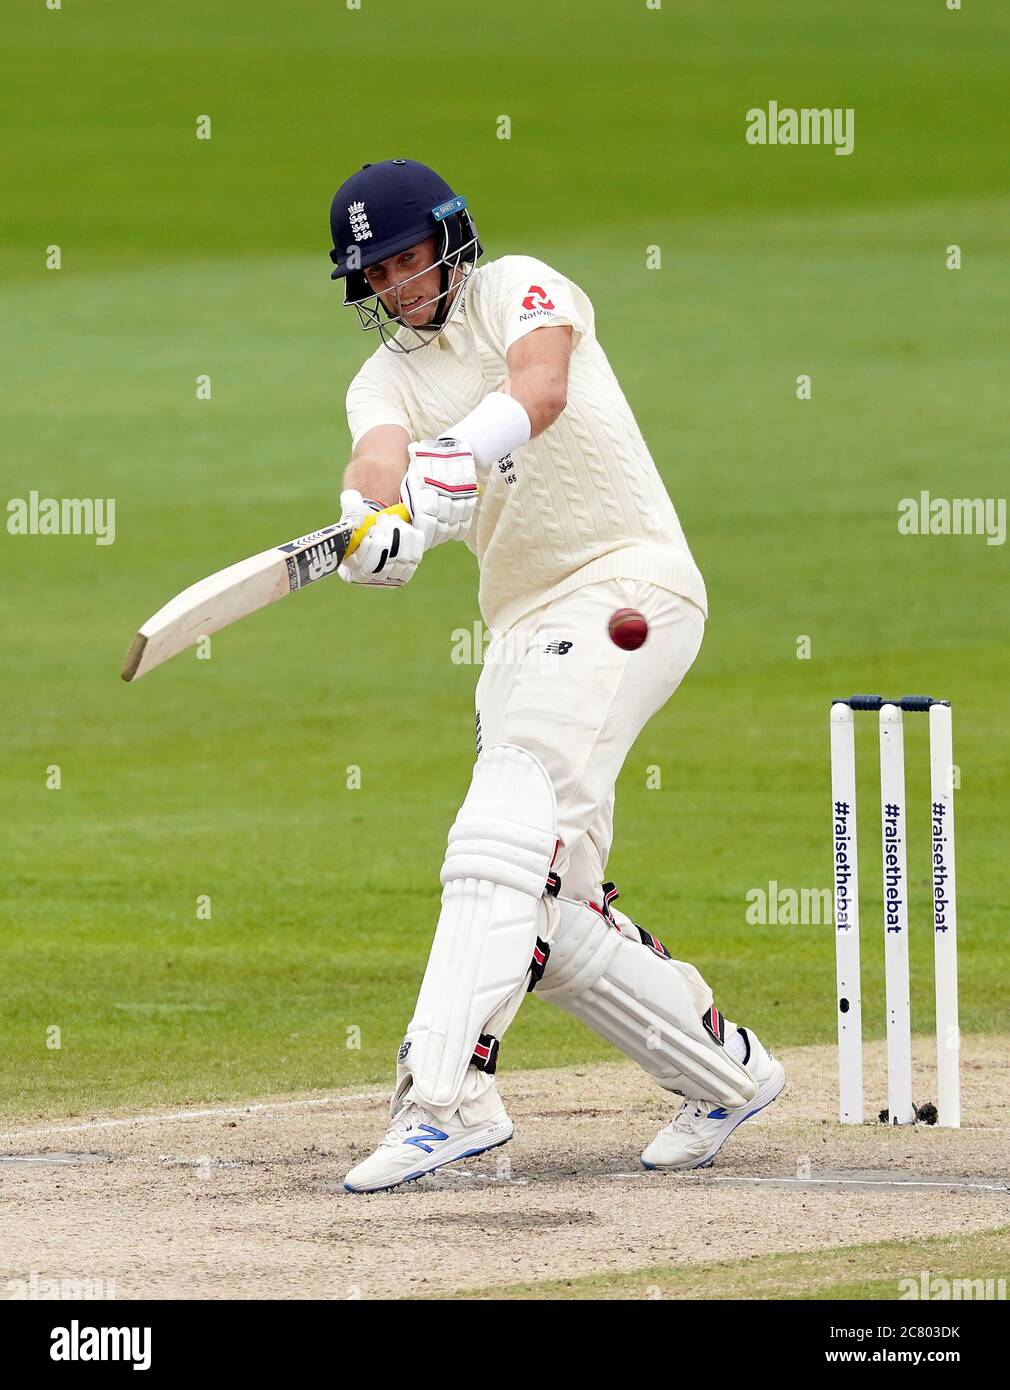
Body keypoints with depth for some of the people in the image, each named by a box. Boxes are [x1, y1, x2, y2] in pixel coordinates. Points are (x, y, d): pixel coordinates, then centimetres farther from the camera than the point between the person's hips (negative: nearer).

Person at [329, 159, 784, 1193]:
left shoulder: (519, 291, -1)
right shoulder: (385, 380, 13)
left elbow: (540, 389, -24)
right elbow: (379, 456, -12)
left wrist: (458, 454, -43)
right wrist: (376, 514, -36)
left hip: (628, 582, -8)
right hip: (523, 629, 8)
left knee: (505, 833, -23)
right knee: (548, 914, 5)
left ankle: (446, 1094, -33)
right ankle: (725, 1070, 21)